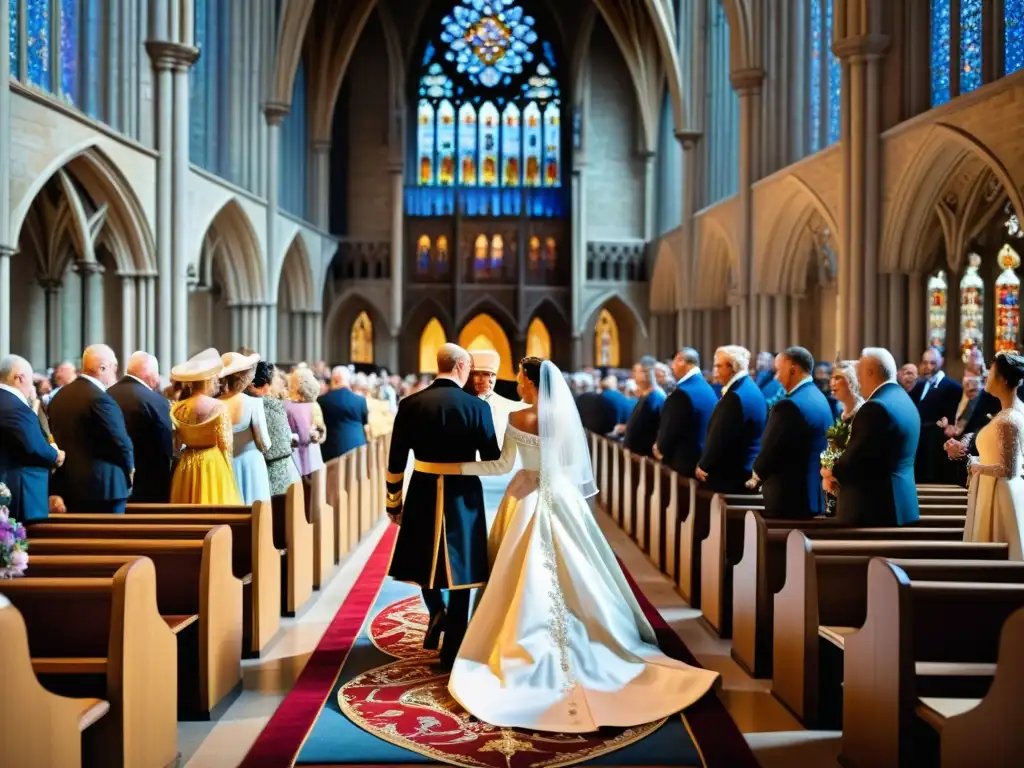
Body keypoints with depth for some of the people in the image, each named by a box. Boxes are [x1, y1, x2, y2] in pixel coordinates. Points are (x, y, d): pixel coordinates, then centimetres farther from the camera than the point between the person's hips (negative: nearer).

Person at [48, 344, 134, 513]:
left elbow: (58, 437, 14)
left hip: (68, 484, 8)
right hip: (104, 485, -8)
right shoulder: (99, 399, -18)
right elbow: (121, 442, -16)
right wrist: (129, 468, 2)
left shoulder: (59, 396, 9)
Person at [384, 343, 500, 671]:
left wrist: (394, 503, 10)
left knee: (425, 559, 27)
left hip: (422, 494, 2)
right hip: (462, 496, -2)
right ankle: (451, 652, 15)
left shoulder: (410, 404, -3)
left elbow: (396, 461, -1)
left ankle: (437, 612, 15)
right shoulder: (477, 406, -10)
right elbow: (493, 461, -7)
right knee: (459, 566, 9)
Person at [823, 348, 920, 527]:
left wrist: (832, 473, 1)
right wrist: (839, 472, 7)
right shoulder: (905, 401, 14)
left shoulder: (875, 407, -18)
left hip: (873, 508, -10)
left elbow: (855, 457, -18)